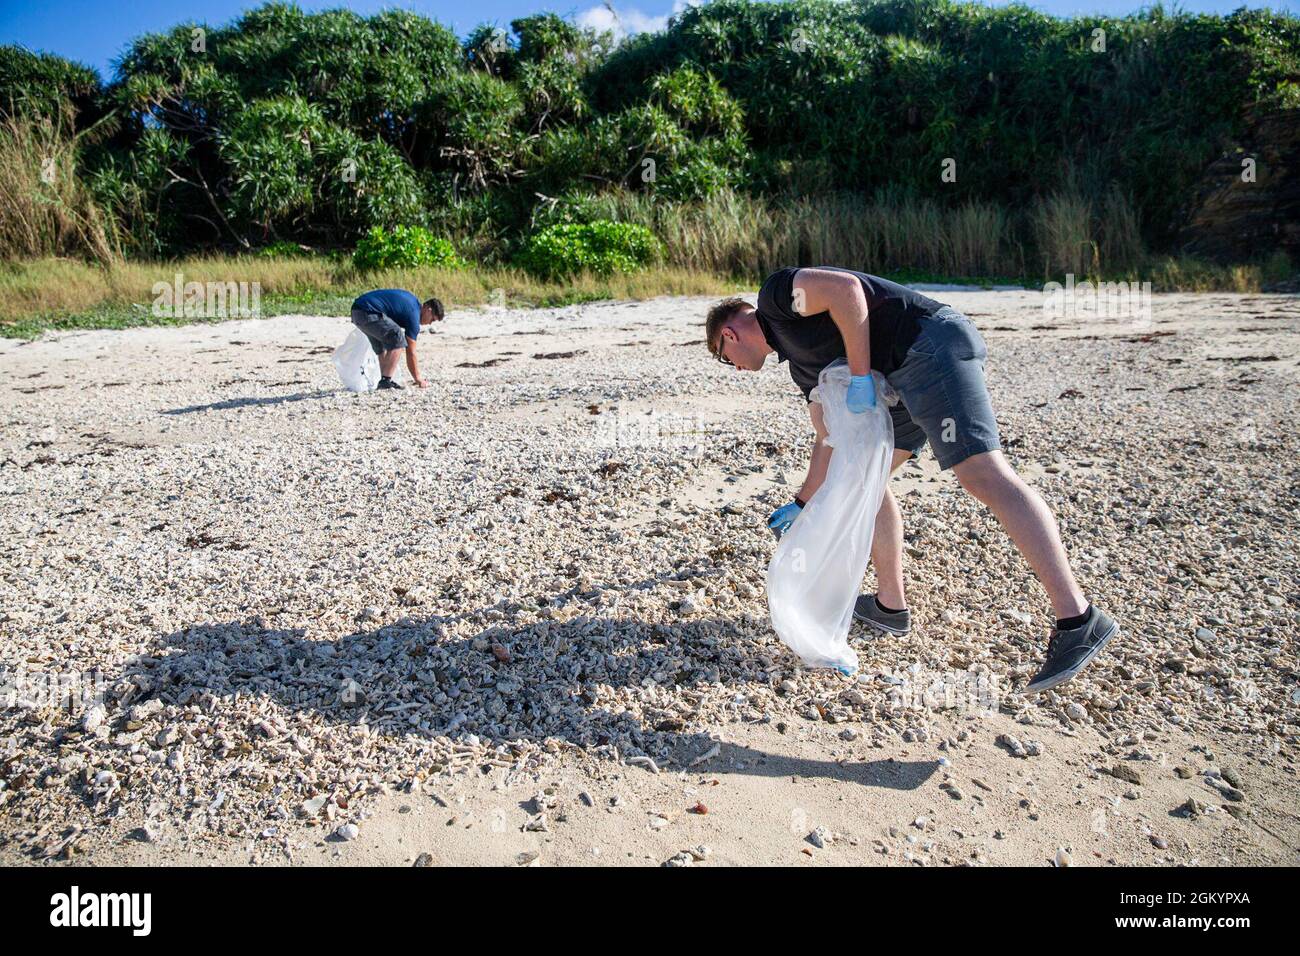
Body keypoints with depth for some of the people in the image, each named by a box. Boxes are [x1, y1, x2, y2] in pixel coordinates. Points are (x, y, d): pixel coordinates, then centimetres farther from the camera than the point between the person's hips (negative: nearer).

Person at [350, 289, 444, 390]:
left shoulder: (413, 301, 19)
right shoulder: (413, 314, -6)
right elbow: (411, 354, -3)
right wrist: (418, 380, 6)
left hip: (357, 311, 10)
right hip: (367, 313, -10)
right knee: (398, 341, -10)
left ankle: (384, 380, 16)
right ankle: (385, 381, -12)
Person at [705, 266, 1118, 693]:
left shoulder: (775, 295, 3)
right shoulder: (801, 362, 26)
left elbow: (846, 287, -16)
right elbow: (831, 438, 29)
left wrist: (860, 377, -14)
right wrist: (801, 505, 36)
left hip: (930, 345, -10)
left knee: (983, 475, -19)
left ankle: (1077, 619, -21)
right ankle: (890, 605, 20)